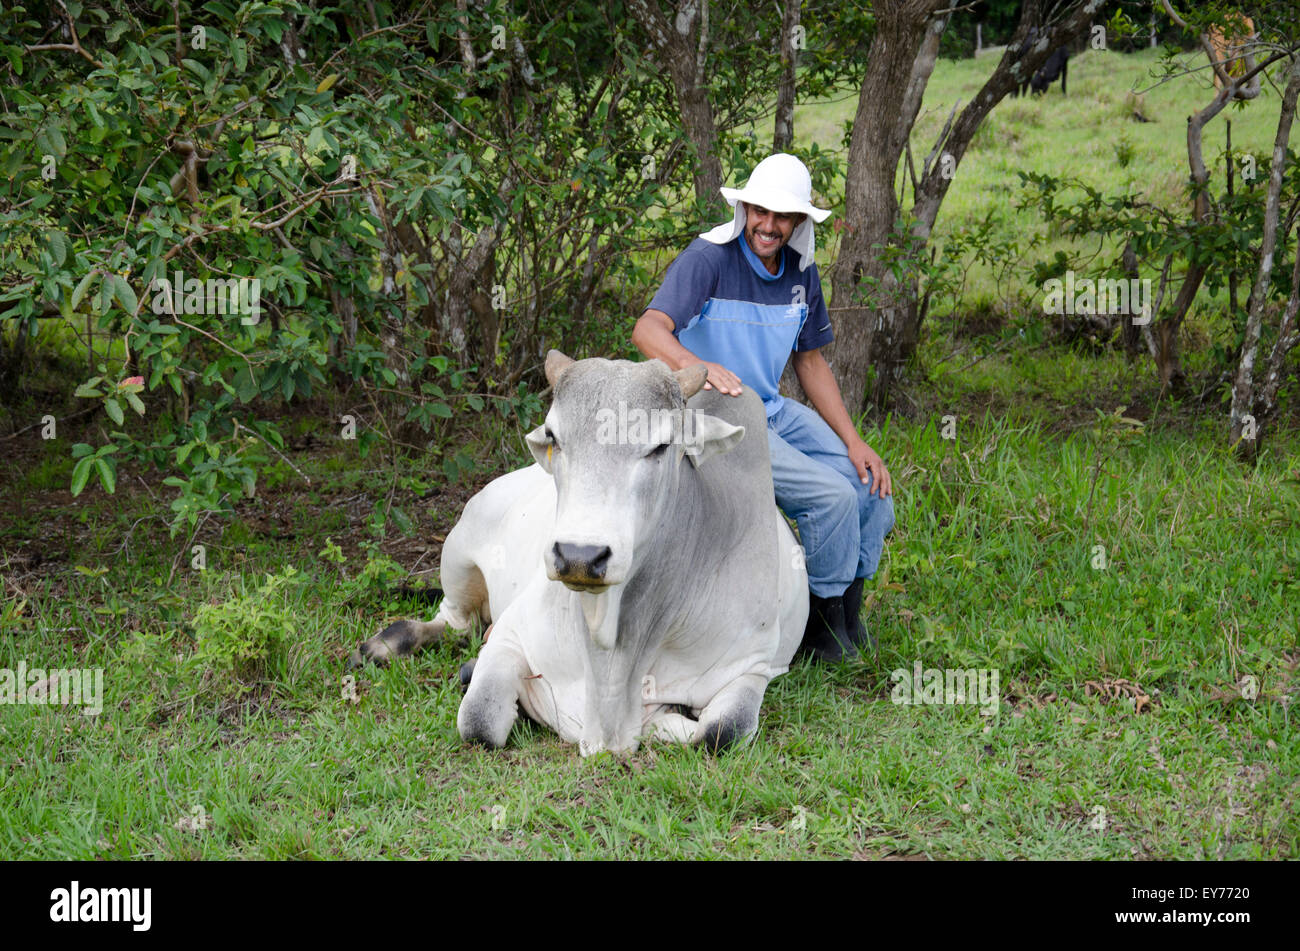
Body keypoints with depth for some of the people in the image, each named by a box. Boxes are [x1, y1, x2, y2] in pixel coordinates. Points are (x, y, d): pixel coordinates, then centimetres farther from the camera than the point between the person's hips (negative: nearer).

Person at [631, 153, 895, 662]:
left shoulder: (801, 272, 5)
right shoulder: (709, 257, -17)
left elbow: (810, 361, 14)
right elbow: (648, 330, -31)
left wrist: (853, 441, 4)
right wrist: (698, 366, -52)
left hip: (774, 411, 8)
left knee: (872, 485, -3)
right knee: (831, 495, -21)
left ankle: (847, 608, 15)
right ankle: (824, 622, -2)